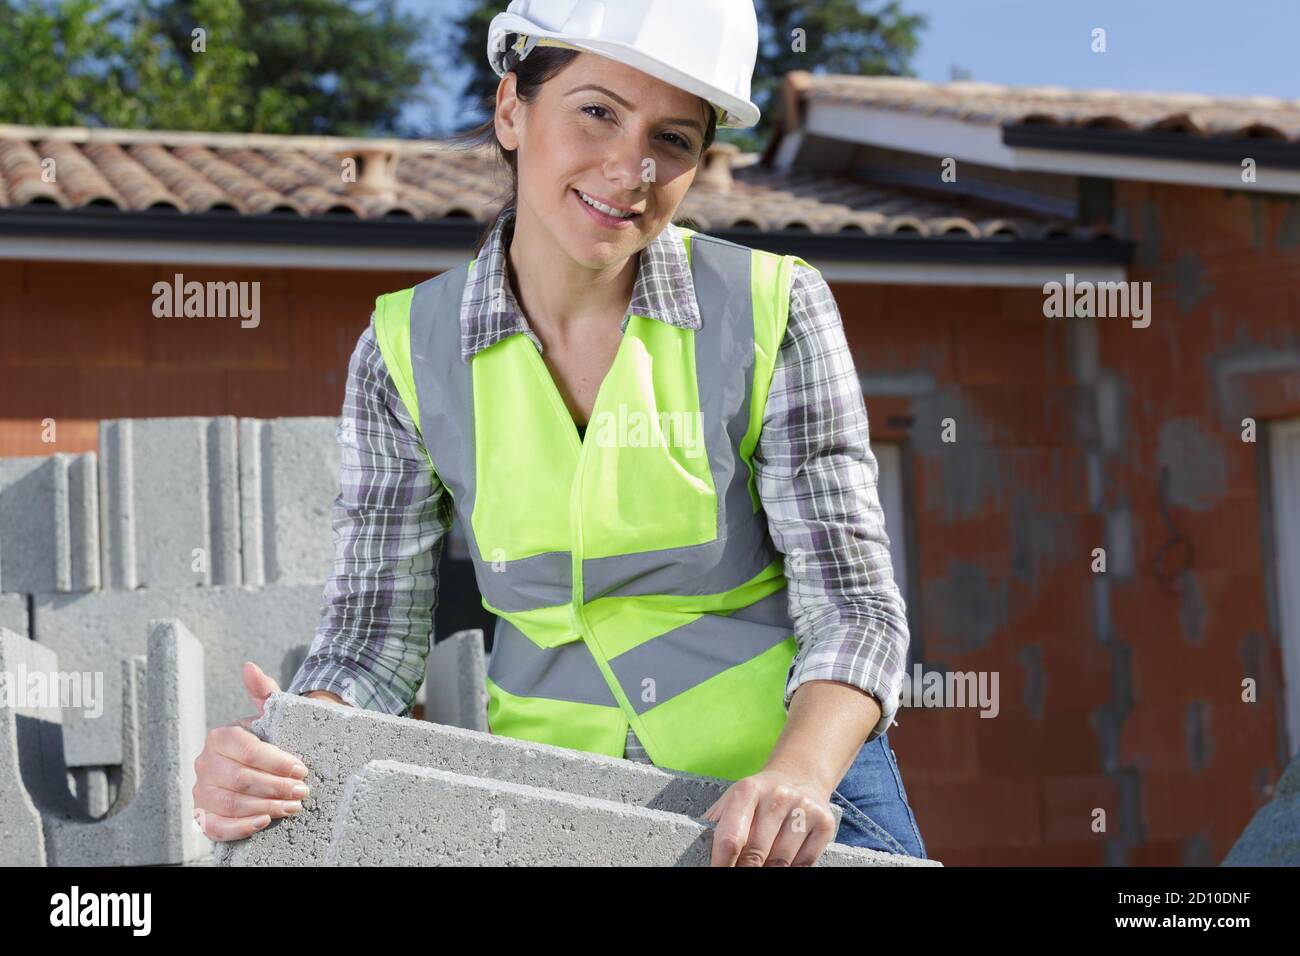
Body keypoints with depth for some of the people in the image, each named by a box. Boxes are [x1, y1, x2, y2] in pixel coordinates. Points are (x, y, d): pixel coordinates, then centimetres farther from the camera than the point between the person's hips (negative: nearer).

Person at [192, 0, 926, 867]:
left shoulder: (774, 313, -8)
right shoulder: (409, 352, -3)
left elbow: (855, 605, -8)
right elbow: (374, 637, -1)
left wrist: (797, 779, -26)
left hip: (802, 776, -1)